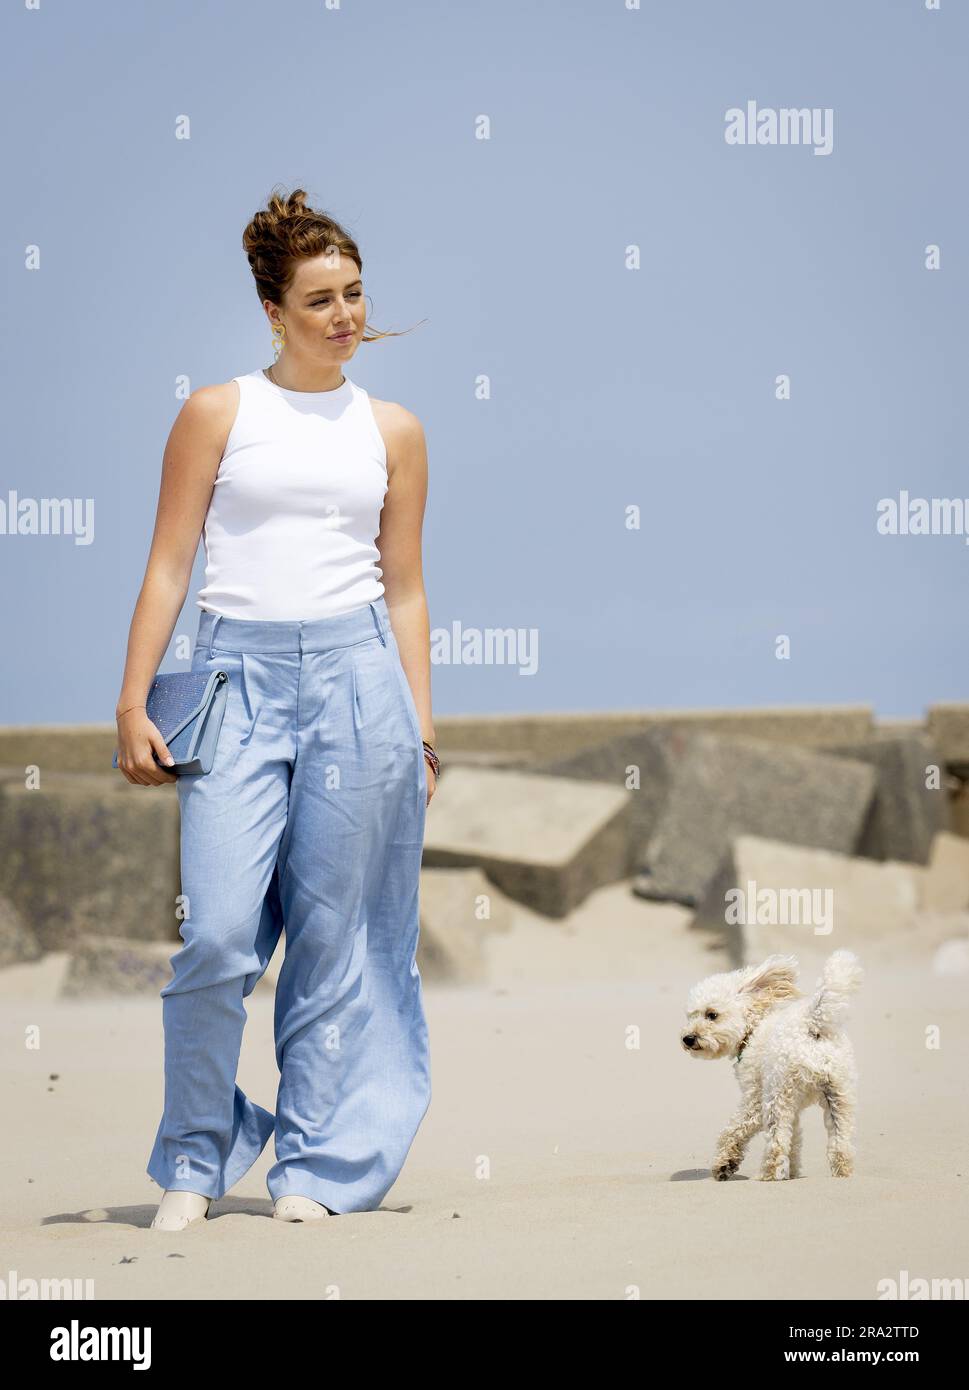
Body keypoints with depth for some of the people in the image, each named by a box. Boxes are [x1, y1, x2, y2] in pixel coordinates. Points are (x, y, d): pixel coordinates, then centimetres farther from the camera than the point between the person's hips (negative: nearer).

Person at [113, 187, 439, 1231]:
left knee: (337, 938, 2)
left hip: (357, 676, 2)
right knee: (216, 936, -9)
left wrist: (422, 731, 10)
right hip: (237, 676, -2)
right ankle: (195, 1163, 7)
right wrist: (133, 702, -3)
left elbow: (405, 592, 15)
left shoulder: (392, 431, 13)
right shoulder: (218, 413, 7)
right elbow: (168, 565, 5)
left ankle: (314, 1167, 12)